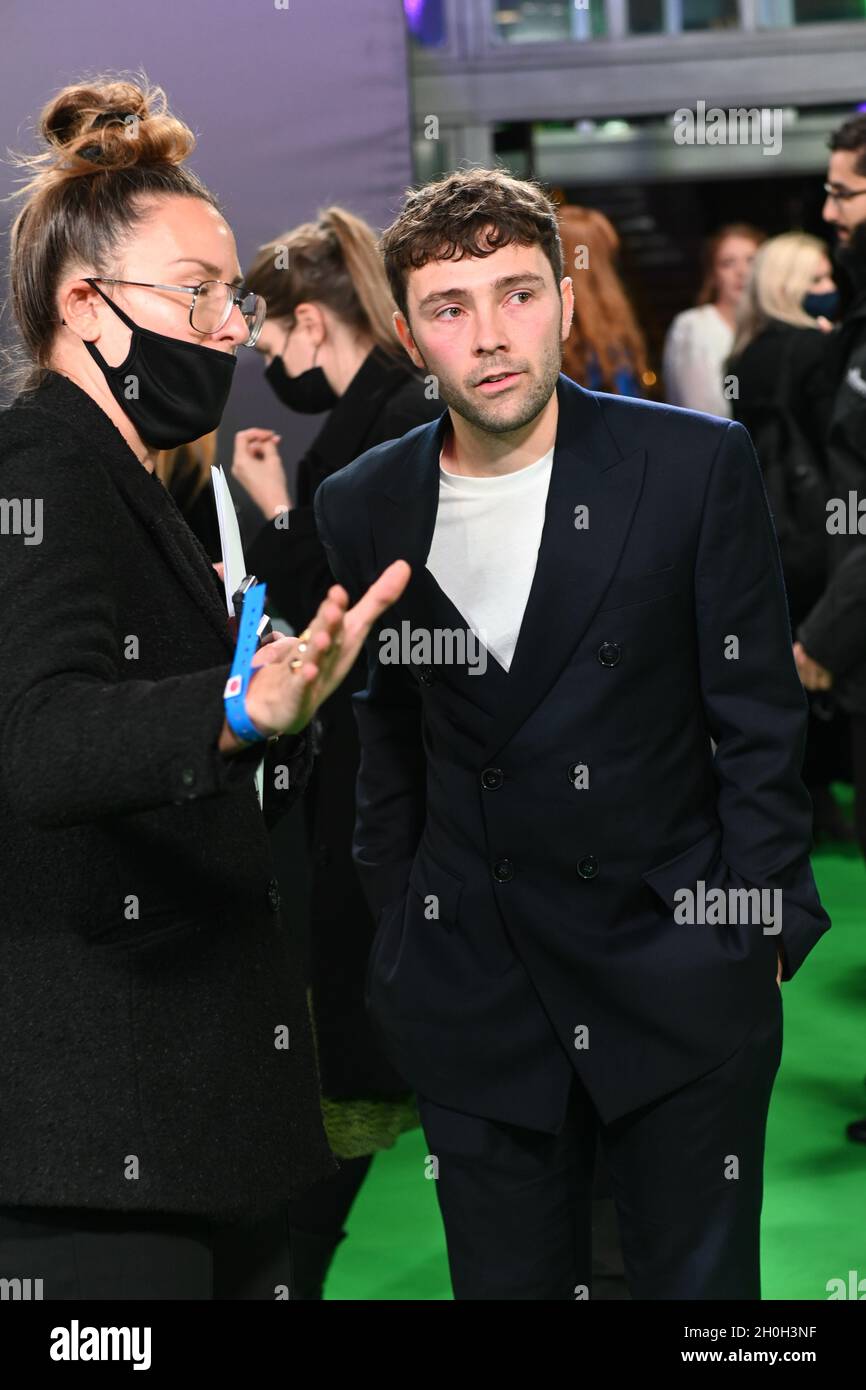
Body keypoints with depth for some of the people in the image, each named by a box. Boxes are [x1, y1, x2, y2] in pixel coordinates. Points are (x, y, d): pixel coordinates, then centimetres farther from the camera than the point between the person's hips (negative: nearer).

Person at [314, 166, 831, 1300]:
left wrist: (753, 938, -6)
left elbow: (760, 724, -4)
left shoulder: (698, 464, -7)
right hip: (472, 985, 3)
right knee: (507, 1278, 13)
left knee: (699, 1276, 9)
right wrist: (402, 937, 11)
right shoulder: (364, 506, 1)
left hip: (678, 966, -2)